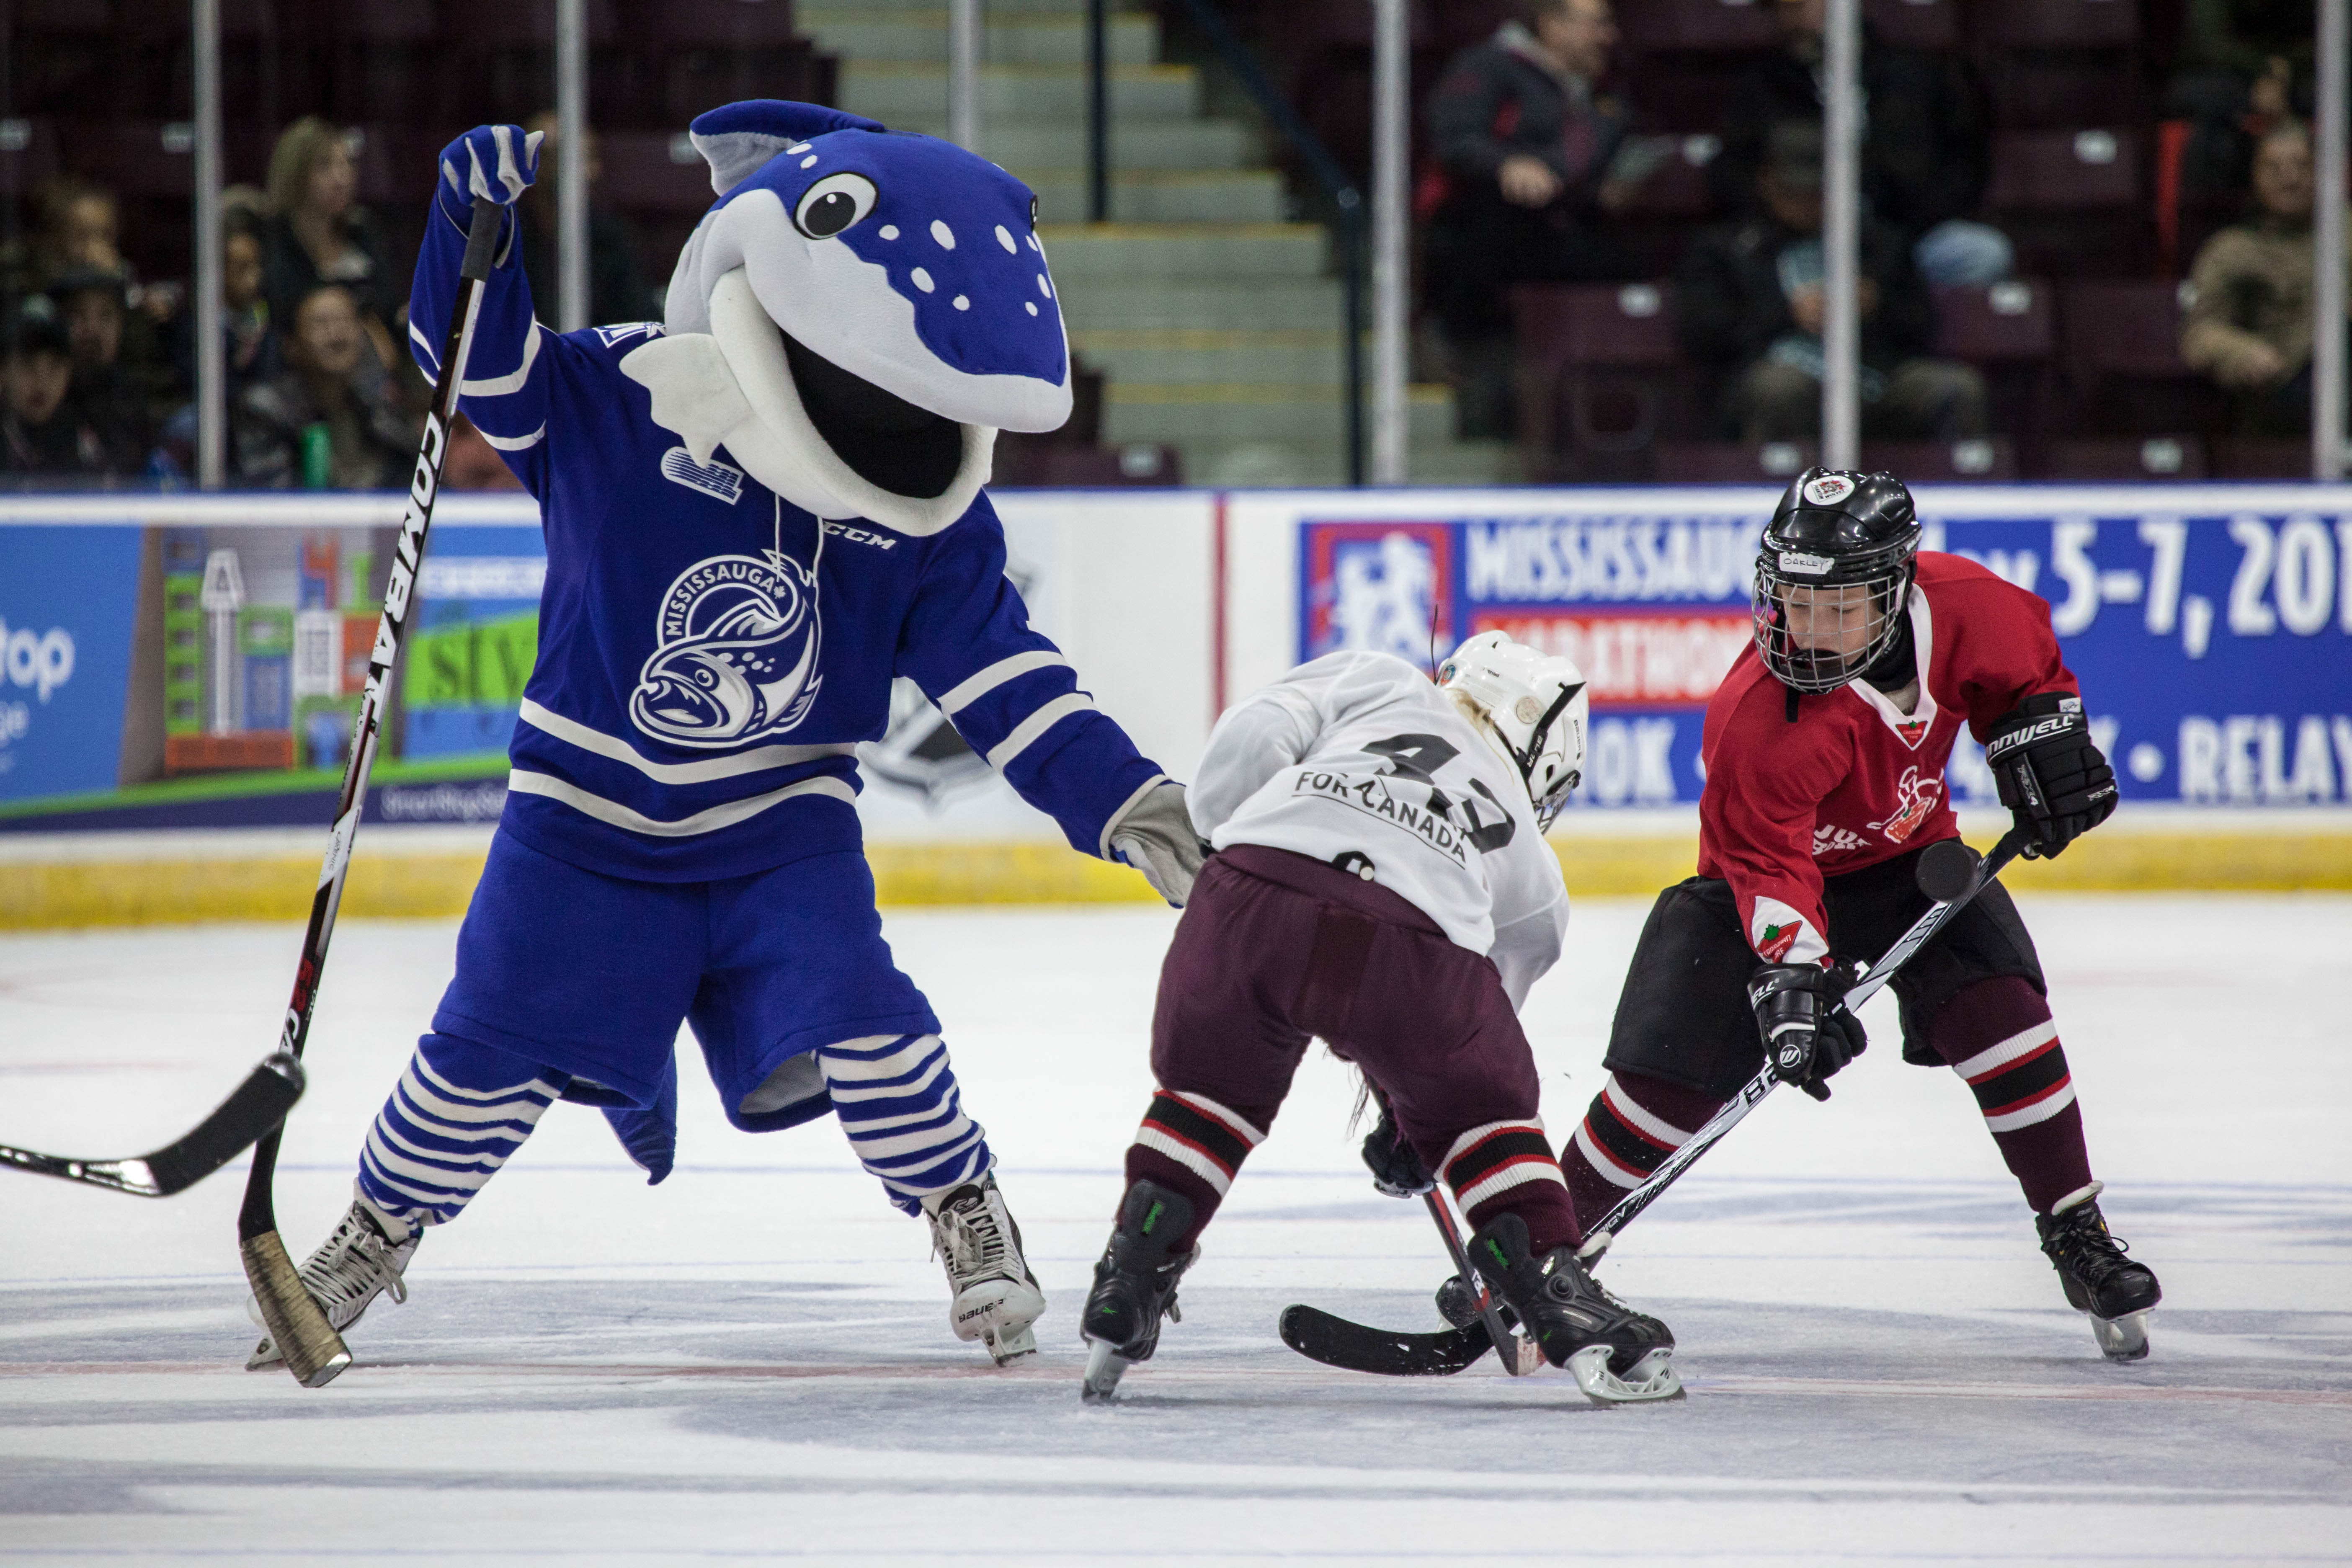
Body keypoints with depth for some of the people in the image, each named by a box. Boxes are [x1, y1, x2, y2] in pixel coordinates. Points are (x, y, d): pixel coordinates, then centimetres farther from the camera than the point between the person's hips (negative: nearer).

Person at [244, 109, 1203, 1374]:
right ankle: (379, 1229, 23)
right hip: (588, 812, -1)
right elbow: (480, 364, -7)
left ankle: (966, 1216, 8)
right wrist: (479, 213, -24)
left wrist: (1124, 799, -14)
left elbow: (998, 677, -6)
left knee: (855, 1021, -16)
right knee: (494, 1049, -2)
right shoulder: (610, 409, -17)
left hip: (784, 823, 1)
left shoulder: (930, 519, -11)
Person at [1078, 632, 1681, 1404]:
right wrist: (1411, 1126, 56)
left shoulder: (1381, 684, 34)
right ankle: (1559, 1293, 17)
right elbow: (1469, 1034, 41)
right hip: (1407, 947, 0)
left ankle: (1128, 1280, 19)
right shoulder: (1532, 874, 36)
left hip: (1252, 895, 0)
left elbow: (1253, 735, 17)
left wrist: (1215, 829, 33)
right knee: (1486, 1109, 27)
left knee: (1209, 1089, 28)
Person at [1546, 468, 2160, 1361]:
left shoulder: (1957, 604, -23)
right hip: (1773, 872, -3)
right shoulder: (1758, 717, -36)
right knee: (1667, 1078, -13)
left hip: (1908, 855, 3)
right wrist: (1793, 974, -50)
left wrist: (2042, 737, -9)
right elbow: (1767, 863, -38)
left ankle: (2076, 1234, -5)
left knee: (1999, 1005, -20)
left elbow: (2024, 660, 1)